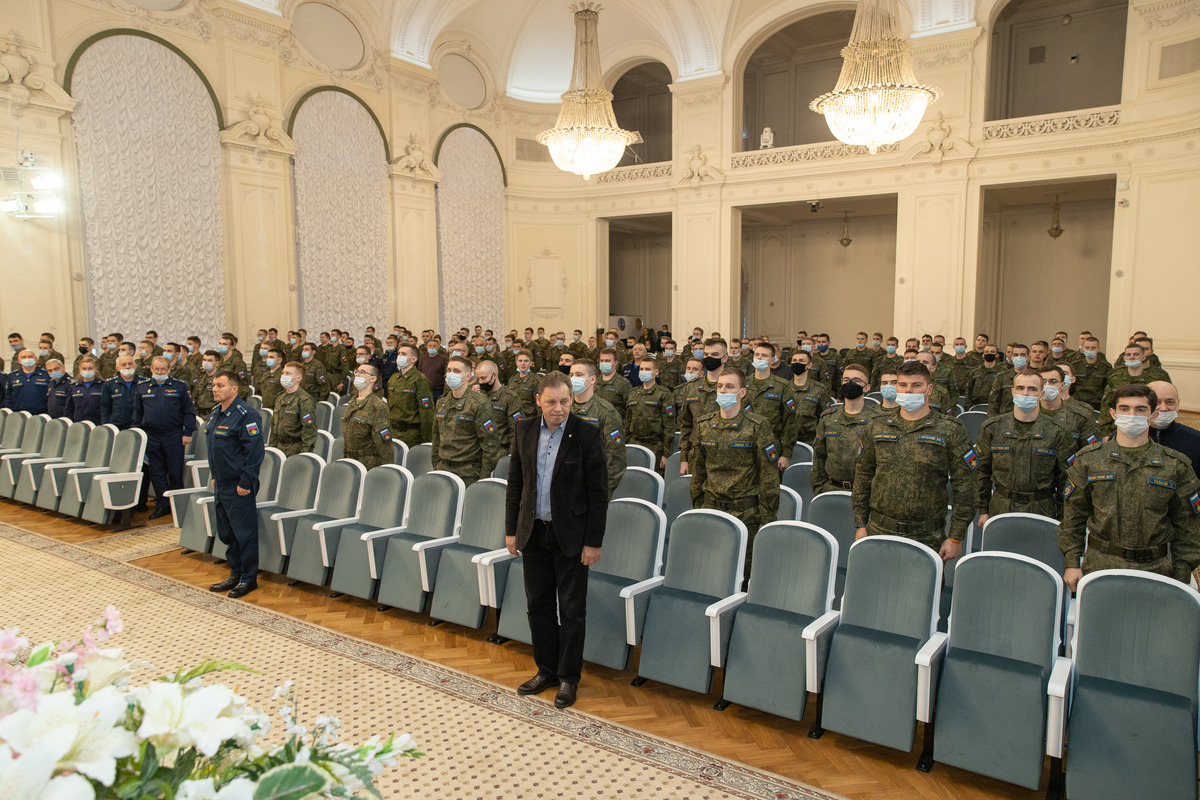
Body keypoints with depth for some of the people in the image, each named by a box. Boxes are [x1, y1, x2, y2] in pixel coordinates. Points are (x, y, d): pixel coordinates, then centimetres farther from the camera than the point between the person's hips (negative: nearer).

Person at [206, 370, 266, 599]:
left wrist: (246, 483, -20)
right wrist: (214, 475, 20)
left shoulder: (246, 415, -17)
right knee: (226, 532, 16)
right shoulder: (215, 413, 12)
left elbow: (255, 451, -20)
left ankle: (248, 578, 11)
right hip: (220, 485, 9)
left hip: (238, 487, -9)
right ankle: (235, 574, 29)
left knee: (244, 533, 0)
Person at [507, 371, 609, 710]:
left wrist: (593, 542, -11)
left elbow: (599, 493, -10)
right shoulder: (524, 430, 1)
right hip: (534, 532, 4)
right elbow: (515, 482, 9)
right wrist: (511, 529, 7)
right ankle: (546, 670, 31)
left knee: (572, 609, 6)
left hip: (571, 535, -4)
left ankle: (569, 678, 22)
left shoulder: (588, 435, -12)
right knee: (538, 605, 14)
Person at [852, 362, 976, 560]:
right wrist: (861, 525, 8)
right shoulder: (876, 427, 7)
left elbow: (965, 486, -2)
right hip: (879, 531, 2)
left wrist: (955, 537, -5)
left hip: (927, 537, -2)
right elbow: (863, 476, 12)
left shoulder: (951, 431, -1)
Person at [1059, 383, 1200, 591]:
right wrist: (1072, 563, 0)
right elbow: (1073, 517, 6)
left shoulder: (1176, 466, 4)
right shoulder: (1088, 459, 3)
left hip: (1155, 568, 0)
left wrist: (1181, 578, 2)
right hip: (1099, 565, 0)